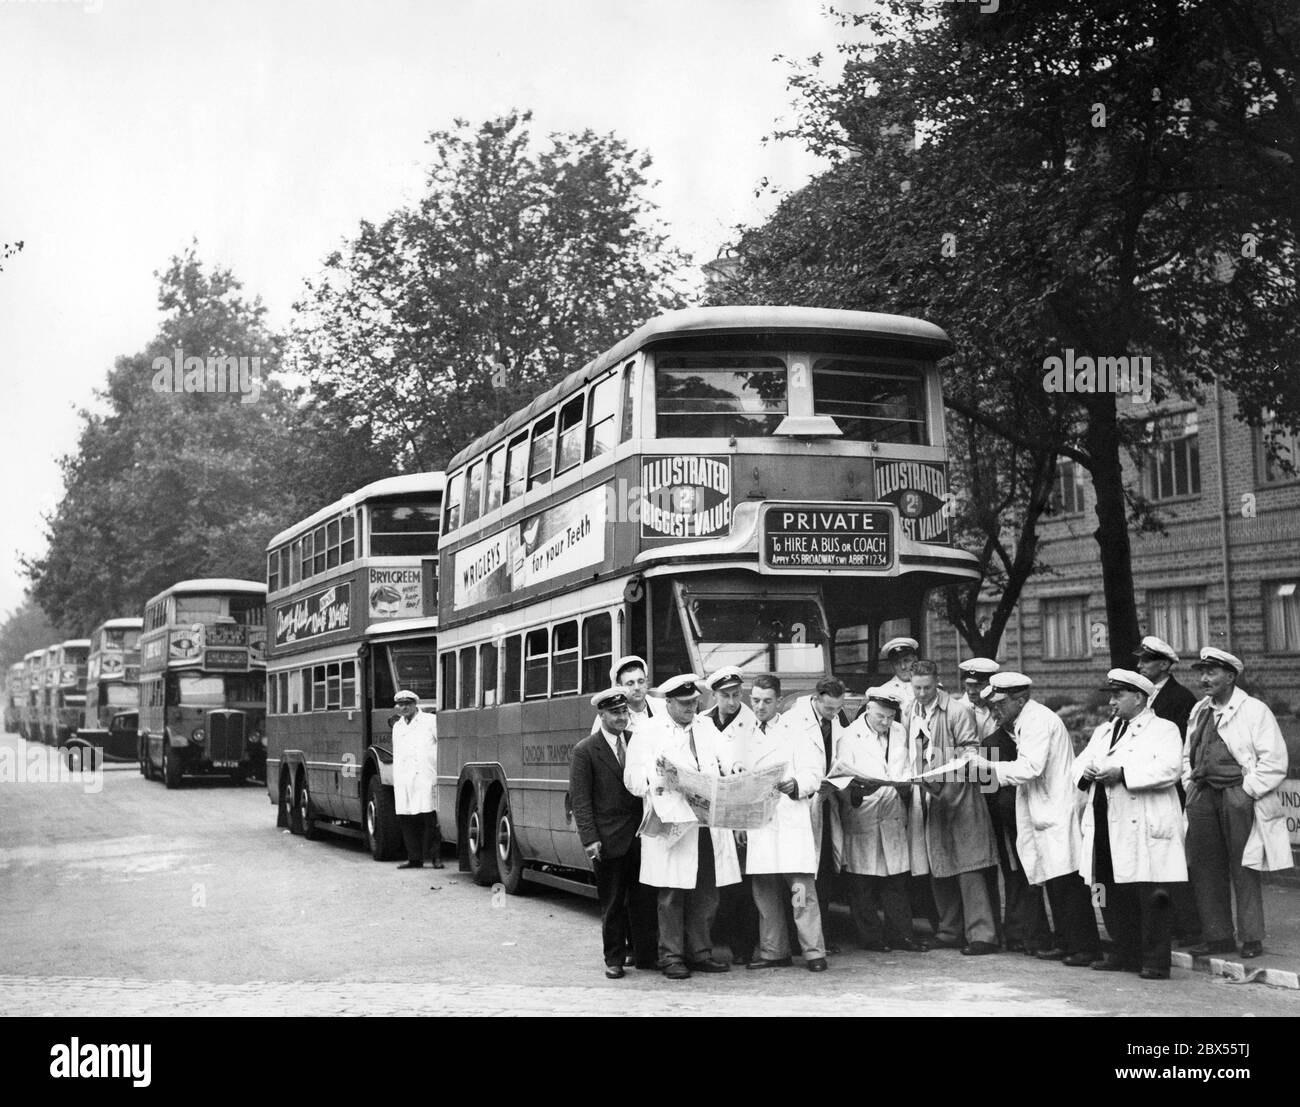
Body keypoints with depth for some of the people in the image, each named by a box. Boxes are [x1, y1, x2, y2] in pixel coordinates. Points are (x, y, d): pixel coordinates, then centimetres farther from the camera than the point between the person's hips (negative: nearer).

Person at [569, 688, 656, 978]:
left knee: (642, 898, 6)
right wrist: (589, 839, -13)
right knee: (612, 903, 5)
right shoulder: (585, 751, -4)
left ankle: (645, 954, 15)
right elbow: (580, 799, -6)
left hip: (640, 835, 3)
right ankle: (614, 960, 15)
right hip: (608, 840, -3)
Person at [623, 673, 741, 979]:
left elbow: (725, 762, 15)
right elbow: (633, 779, -2)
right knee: (672, 896, -3)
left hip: (708, 825, 5)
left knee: (706, 894, 7)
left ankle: (699, 952, 17)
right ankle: (671, 956, 5)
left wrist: (733, 770, -7)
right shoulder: (649, 733, 2)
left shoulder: (706, 727, 18)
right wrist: (656, 775, -21)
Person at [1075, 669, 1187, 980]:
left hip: (1146, 828, -7)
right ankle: (1125, 954, 21)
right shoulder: (1103, 731, 24)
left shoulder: (1164, 730, 1)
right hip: (1104, 825, 7)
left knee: (1150, 896, -6)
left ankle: (1155, 962, -1)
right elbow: (1080, 762, 20)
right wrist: (1087, 772, -5)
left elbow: (1169, 768, -15)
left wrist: (1122, 773, -19)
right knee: (1113, 895, 10)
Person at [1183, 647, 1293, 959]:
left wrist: (1247, 792, -12)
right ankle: (1218, 937, 14)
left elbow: (1273, 759, -9)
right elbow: (1188, 755, 24)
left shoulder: (1254, 710, -4)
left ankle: (1251, 939, 7)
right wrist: (1190, 786, 10)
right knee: (1204, 868, 5)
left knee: (1243, 869, -2)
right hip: (1203, 797, 6)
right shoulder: (1199, 712, 16)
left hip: (1239, 796, -6)